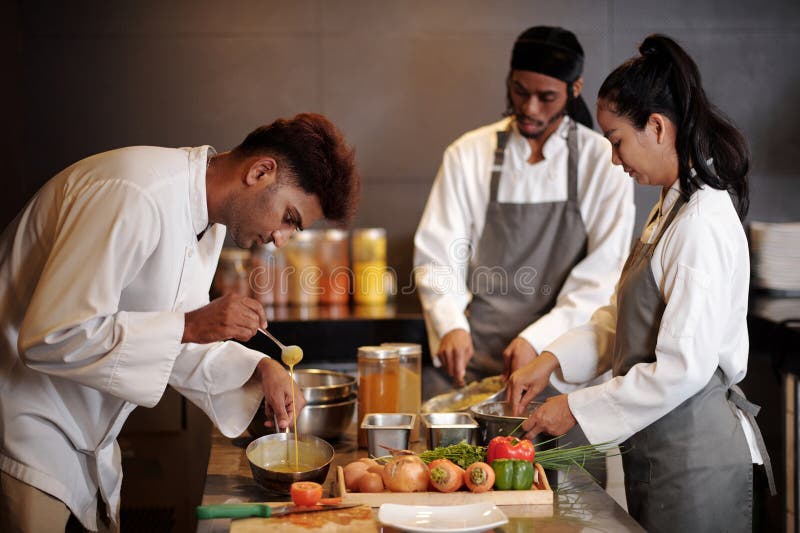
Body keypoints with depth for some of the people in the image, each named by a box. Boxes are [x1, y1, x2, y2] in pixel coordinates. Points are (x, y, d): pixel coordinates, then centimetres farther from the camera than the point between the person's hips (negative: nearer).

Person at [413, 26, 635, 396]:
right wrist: (451, 326, -15)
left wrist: (537, 339, -14)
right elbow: (435, 255, 3)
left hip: (560, 354, -1)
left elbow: (605, 274, -3)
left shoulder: (603, 162, 1)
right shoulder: (467, 155, 6)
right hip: (474, 354, 1)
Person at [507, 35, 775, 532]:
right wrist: (552, 361, 2)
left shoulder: (702, 223, -21)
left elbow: (682, 369, -24)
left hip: (694, 450, -9)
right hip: (661, 445, 9)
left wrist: (579, 408, -16)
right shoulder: (671, 208, 10)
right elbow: (621, 321, 15)